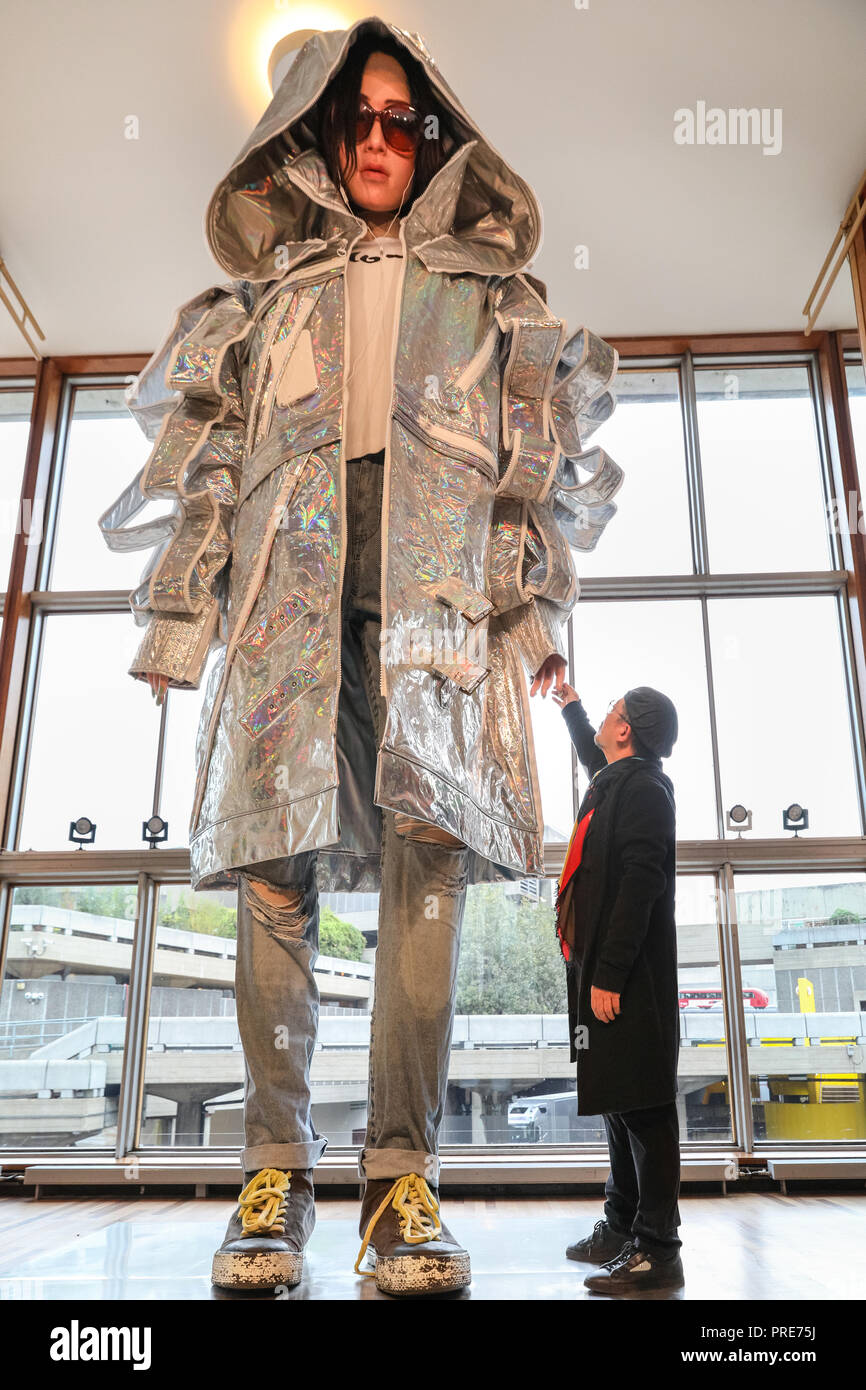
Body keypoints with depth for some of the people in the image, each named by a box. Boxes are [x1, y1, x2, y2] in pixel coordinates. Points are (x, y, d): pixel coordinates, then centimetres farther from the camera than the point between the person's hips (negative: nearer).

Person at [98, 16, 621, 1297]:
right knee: (275, 865, -11)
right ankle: (276, 1171, -3)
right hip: (287, 586, 1)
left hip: (438, 585, -1)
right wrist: (178, 617, 8)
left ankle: (403, 1180, -11)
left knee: (428, 852, -18)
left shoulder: (486, 288, 27)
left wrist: (539, 610, 1)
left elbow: (538, 459, 16)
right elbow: (206, 457, 20)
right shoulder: (268, 286, 29)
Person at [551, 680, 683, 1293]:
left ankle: (658, 1251, 2)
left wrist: (609, 977, -23)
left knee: (641, 1109, -5)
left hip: (630, 982, -10)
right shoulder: (616, 783, 17)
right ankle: (621, 1229, 24)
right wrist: (571, 707, 54)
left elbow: (639, 887, -21)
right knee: (620, 1106, 14)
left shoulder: (643, 789, -12)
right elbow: (595, 760, 43)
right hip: (607, 975, 10)